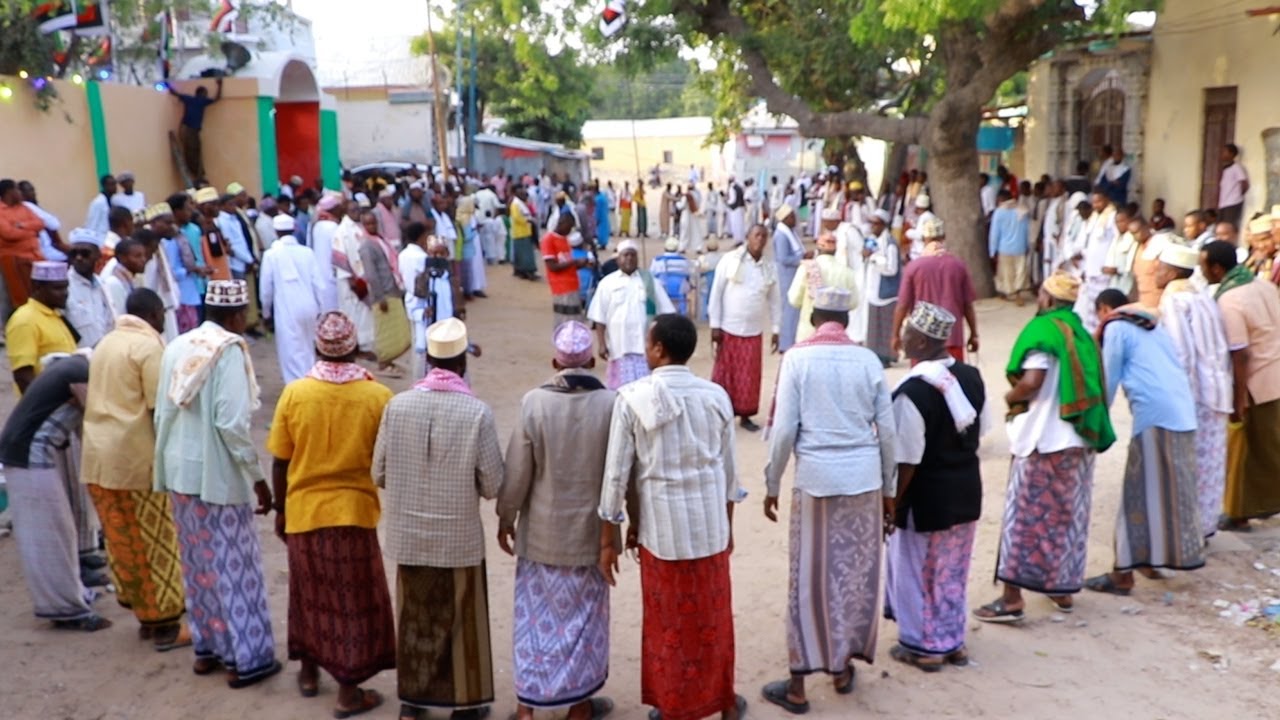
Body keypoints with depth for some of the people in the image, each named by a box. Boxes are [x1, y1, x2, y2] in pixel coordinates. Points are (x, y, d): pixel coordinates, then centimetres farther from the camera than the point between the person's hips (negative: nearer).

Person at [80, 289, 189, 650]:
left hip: (98, 455, 8)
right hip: (137, 456, -8)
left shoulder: (106, 343, 15)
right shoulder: (148, 345, -11)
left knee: (122, 541, 14)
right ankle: (166, 625, 8)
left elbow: (105, 400, 18)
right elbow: (159, 408, -15)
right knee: (155, 542, 2)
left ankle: (145, 615, 26)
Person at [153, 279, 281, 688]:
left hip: (180, 472, 7)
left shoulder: (177, 347, 6)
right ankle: (248, 658, 10)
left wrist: (173, 460, 20)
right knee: (234, 567, 2)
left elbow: (162, 414, 10)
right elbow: (232, 423, -21)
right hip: (218, 475, -7)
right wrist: (258, 477, -14)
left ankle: (207, 647, 29)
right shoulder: (229, 350, -15)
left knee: (197, 564, 17)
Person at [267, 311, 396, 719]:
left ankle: (309, 672, 37)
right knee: (353, 601, 9)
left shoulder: (294, 393, -8)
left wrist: (280, 509, 11)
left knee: (309, 593, 21)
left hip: (303, 511, 2)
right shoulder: (377, 396, -12)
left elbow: (280, 462, -2)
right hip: (354, 512, -2)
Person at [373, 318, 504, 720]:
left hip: (409, 535, 3)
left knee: (414, 617, 18)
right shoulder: (477, 412, -16)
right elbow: (493, 485, -11)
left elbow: (379, 474, -1)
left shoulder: (396, 406, -9)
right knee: (460, 621, 14)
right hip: (459, 536, -2)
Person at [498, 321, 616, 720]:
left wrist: (506, 517, 6)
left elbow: (517, 471, -9)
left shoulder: (534, 402, -14)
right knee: (584, 617, 15)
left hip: (541, 531, 0)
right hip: (590, 532, 1)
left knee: (536, 617, 12)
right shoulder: (611, 404, -12)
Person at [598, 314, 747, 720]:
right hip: (710, 525, 3)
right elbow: (728, 471, 4)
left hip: (662, 529, -2)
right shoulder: (716, 396, -3)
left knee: (669, 622, 14)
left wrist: (609, 539, 0)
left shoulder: (633, 398, -12)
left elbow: (616, 474, -10)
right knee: (714, 617, 19)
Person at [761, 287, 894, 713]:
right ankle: (843, 668, 29)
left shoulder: (797, 358, -5)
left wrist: (772, 485, 3)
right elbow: (887, 431, 4)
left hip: (816, 477, -3)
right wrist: (889, 489, 14)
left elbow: (784, 429, -8)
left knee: (812, 578, 5)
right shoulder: (868, 360, 3)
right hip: (864, 477, 3)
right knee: (858, 573, 15)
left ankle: (798, 686, 13)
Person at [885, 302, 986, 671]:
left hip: (927, 496, -7)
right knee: (954, 570, 21)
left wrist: (893, 503, -13)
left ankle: (924, 646, 25)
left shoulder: (912, 391, -26)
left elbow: (907, 460, -23)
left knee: (917, 571, 13)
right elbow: (981, 429, 8)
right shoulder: (971, 376, -3)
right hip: (967, 488, 7)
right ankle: (953, 640, 34)